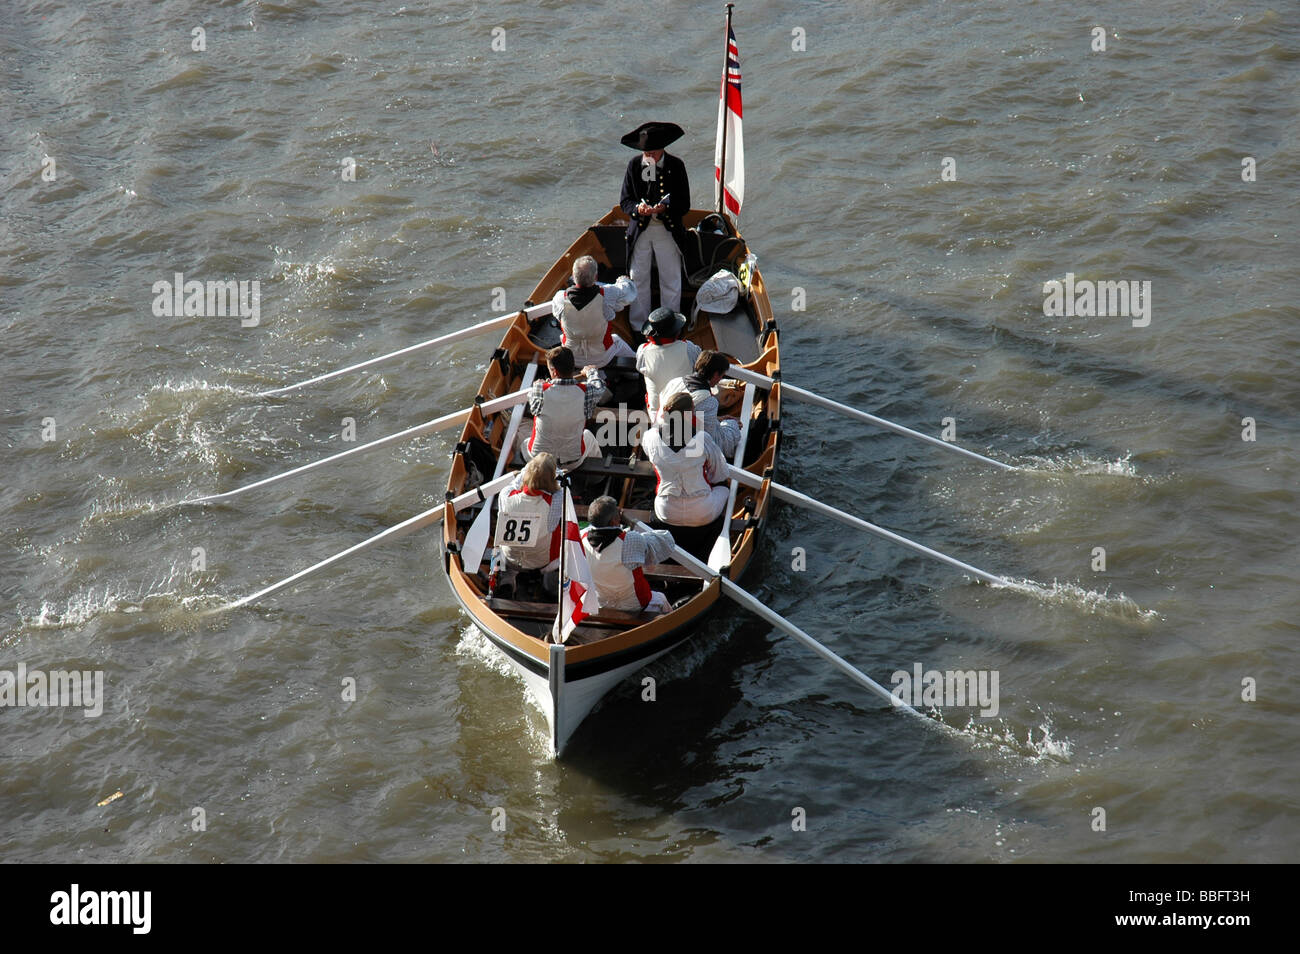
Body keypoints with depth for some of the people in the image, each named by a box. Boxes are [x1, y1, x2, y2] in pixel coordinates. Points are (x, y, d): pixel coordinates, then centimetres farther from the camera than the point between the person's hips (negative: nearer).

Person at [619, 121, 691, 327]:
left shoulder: (676, 166, -7)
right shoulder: (634, 165, -3)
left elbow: (684, 204, -6)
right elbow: (624, 201, 1)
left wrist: (665, 208, -26)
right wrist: (637, 208, -22)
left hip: (668, 231, -1)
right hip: (640, 231, 1)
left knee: (671, 280, 8)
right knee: (638, 279, 9)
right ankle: (638, 327, 22)